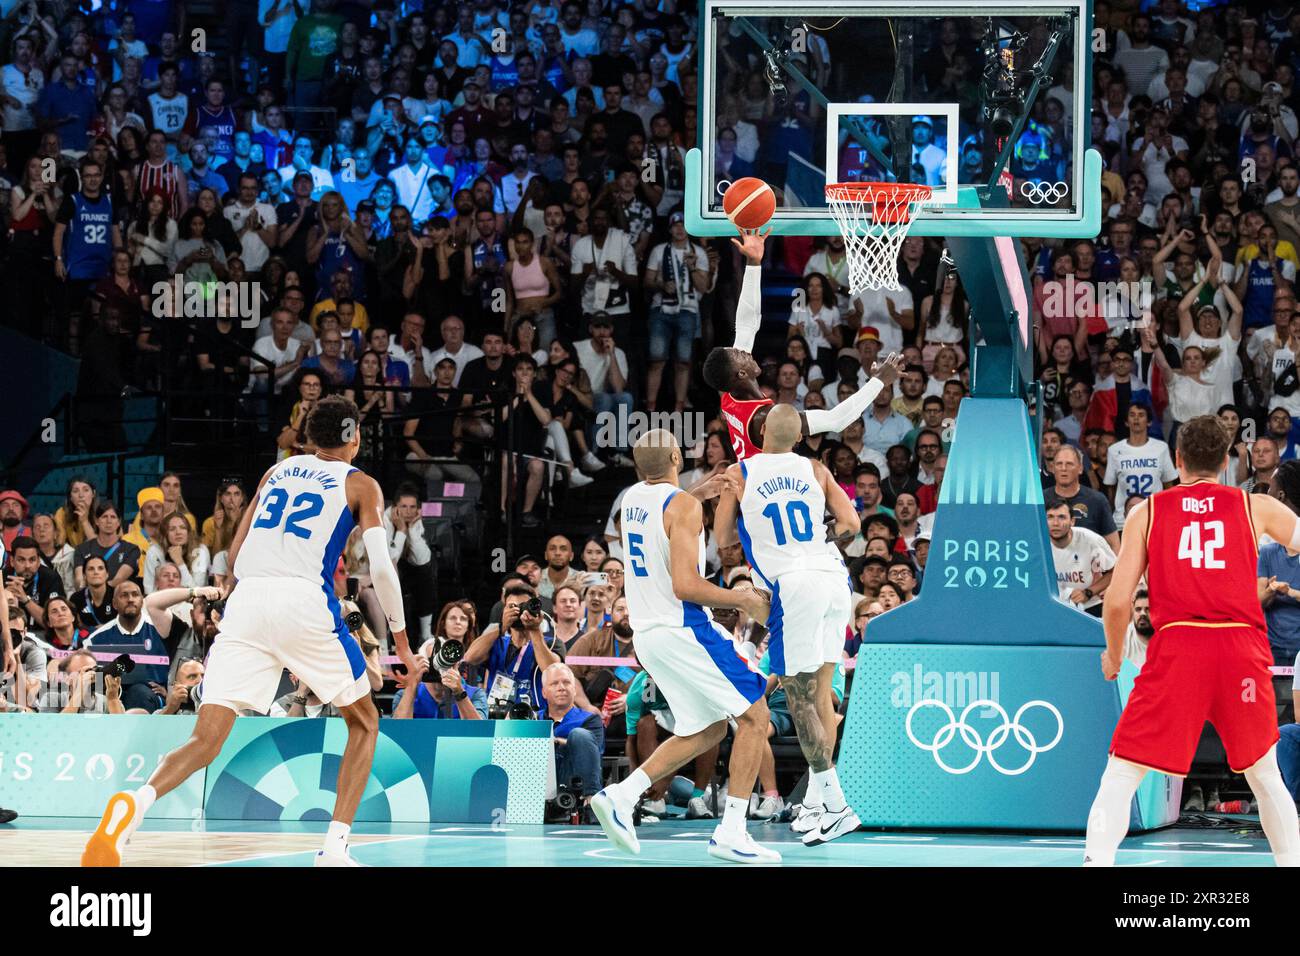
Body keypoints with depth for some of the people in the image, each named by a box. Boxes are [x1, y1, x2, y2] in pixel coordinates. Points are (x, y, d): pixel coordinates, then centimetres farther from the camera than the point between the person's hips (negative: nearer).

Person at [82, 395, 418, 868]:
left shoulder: (277, 471, 25)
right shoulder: (360, 485, 13)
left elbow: (235, 556, 25)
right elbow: (381, 566, 2)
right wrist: (400, 635, 12)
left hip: (246, 599, 3)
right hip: (305, 603, -3)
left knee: (206, 740, -5)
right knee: (364, 722, 19)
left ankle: (136, 802, -36)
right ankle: (334, 850, 5)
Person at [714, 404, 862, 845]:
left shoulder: (739, 474, 3)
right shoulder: (815, 470, 11)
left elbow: (722, 538, 7)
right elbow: (851, 524, 6)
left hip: (794, 585, -5)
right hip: (834, 577, 5)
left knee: (800, 700, -1)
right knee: (819, 693, 15)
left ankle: (836, 807, -8)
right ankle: (816, 800, 17)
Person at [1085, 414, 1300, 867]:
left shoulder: (1147, 512, 9)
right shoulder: (1257, 507, 11)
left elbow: (1118, 601, 4)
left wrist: (1113, 655, 21)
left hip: (1176, 647, -1)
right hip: (1243, 649, 1)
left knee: (1121, 774, 5)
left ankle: (1097, 862, -11)